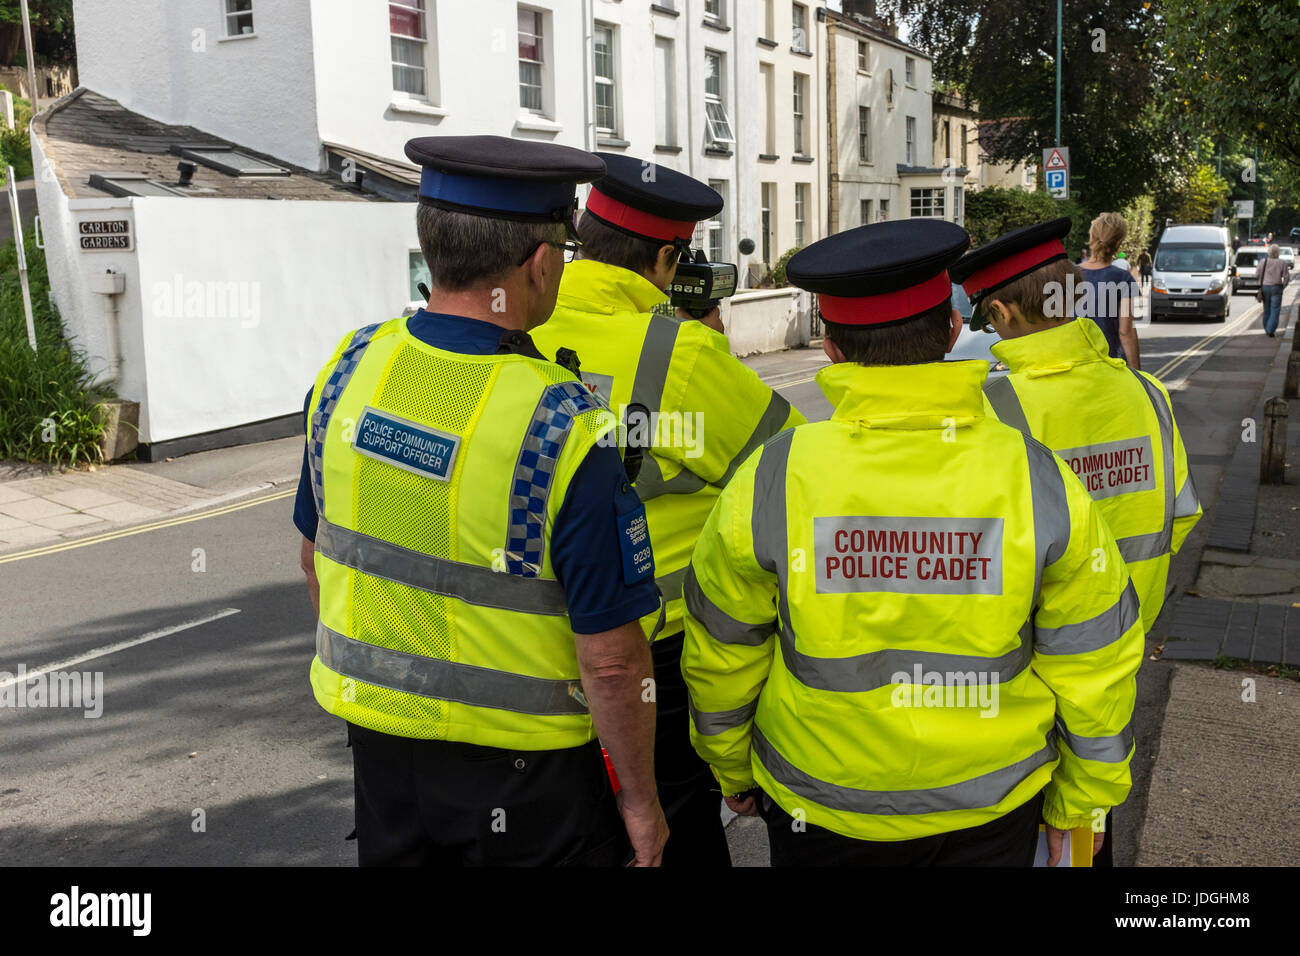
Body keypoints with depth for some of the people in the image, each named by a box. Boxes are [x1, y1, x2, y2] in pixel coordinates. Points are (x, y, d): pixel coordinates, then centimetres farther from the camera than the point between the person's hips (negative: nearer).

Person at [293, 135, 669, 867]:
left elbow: (318, 557, 5)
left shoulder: (350, 367, -9)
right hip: (523, 776, -5)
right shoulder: (565, 428, -26)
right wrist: (640, 799, -6)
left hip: (378, 740, 5)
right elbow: (611, 661, -22)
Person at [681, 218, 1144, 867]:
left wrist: (735, 774, 13)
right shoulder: (1040, 481, -17)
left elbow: (720, 659, -6)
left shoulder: (768, 482, -19)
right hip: (993, 813, 1)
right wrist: (1076, 801, 12)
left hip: (817, 814, 0)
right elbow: (1093, 667, -6)